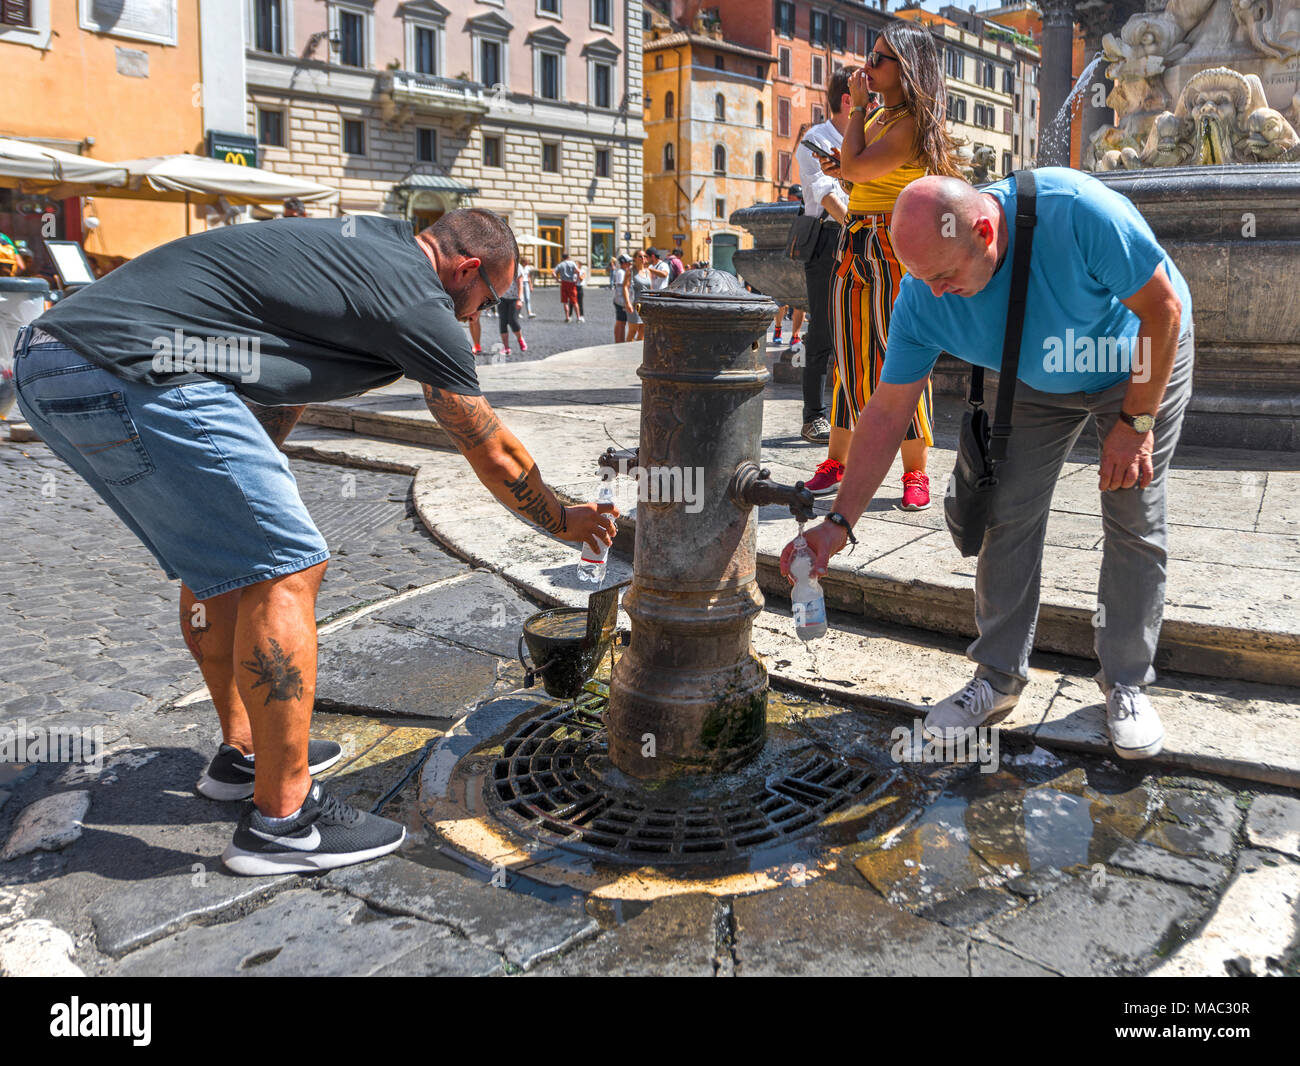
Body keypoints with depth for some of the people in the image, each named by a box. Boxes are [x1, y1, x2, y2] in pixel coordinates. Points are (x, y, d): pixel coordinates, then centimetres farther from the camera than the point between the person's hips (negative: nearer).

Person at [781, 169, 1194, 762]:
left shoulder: (1074, 211, -39)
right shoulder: (921, 299, -27)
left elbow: (1163, 308, -25)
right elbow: (887, 412, -22)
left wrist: (1136, 422, -22)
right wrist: (840, 521, -28)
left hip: (1142, 361, -2)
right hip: (1037, 379, 3)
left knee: (1135, 524, -5)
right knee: (1007, 516, -6)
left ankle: (1126, 683, 10)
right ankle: (998, 679, 6)